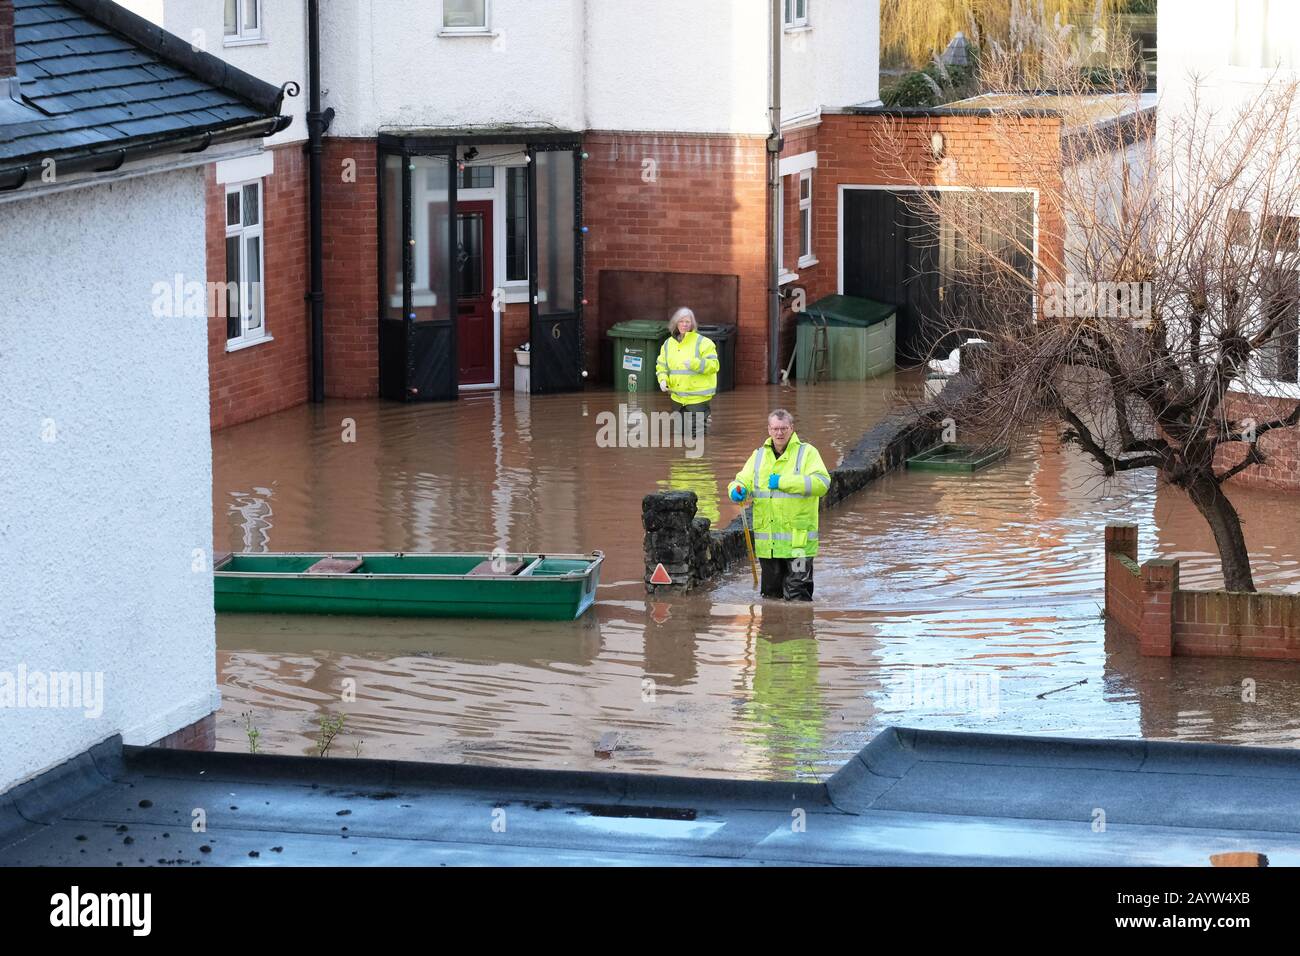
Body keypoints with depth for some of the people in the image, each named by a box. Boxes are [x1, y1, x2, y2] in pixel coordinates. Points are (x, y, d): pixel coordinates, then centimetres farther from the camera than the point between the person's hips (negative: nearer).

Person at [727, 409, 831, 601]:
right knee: (771, 591, 14)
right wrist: (737, 490, -13)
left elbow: (822, 482, -15)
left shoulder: (807, 452, -1)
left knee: (797, 592, -7)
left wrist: (783, 482, -18)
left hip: (798, 538, -5)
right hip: (766, 540, 5)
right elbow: (743, 479, 13)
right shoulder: (759, 455, 15)